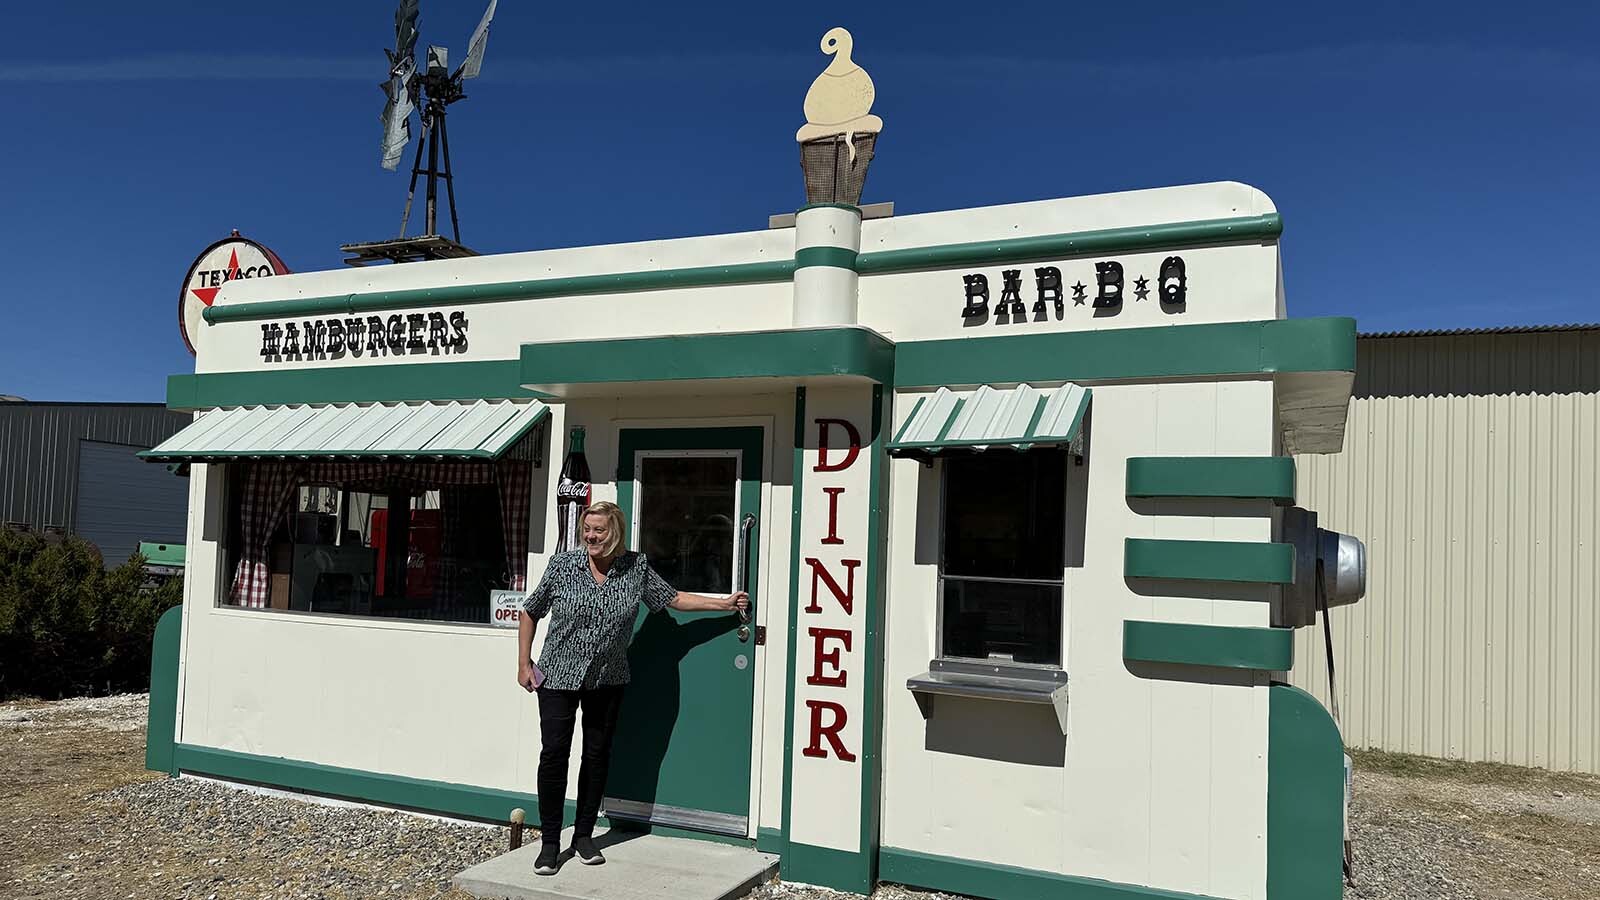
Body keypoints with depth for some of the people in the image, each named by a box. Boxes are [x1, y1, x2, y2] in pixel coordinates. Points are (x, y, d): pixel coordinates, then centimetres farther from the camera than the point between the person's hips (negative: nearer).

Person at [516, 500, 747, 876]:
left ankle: (584, 836, 23)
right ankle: (550, 843, 8)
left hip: (607, 680, 2)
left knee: (598, 754, 8)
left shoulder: (637, 568, -3)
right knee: (554, 754, -4)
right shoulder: (562, 565, -7)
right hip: (558, 676, -2)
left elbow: (674, 598, 5)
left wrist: (724, 603, 0)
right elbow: (530, 613, 2)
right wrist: (524, 664, 0)